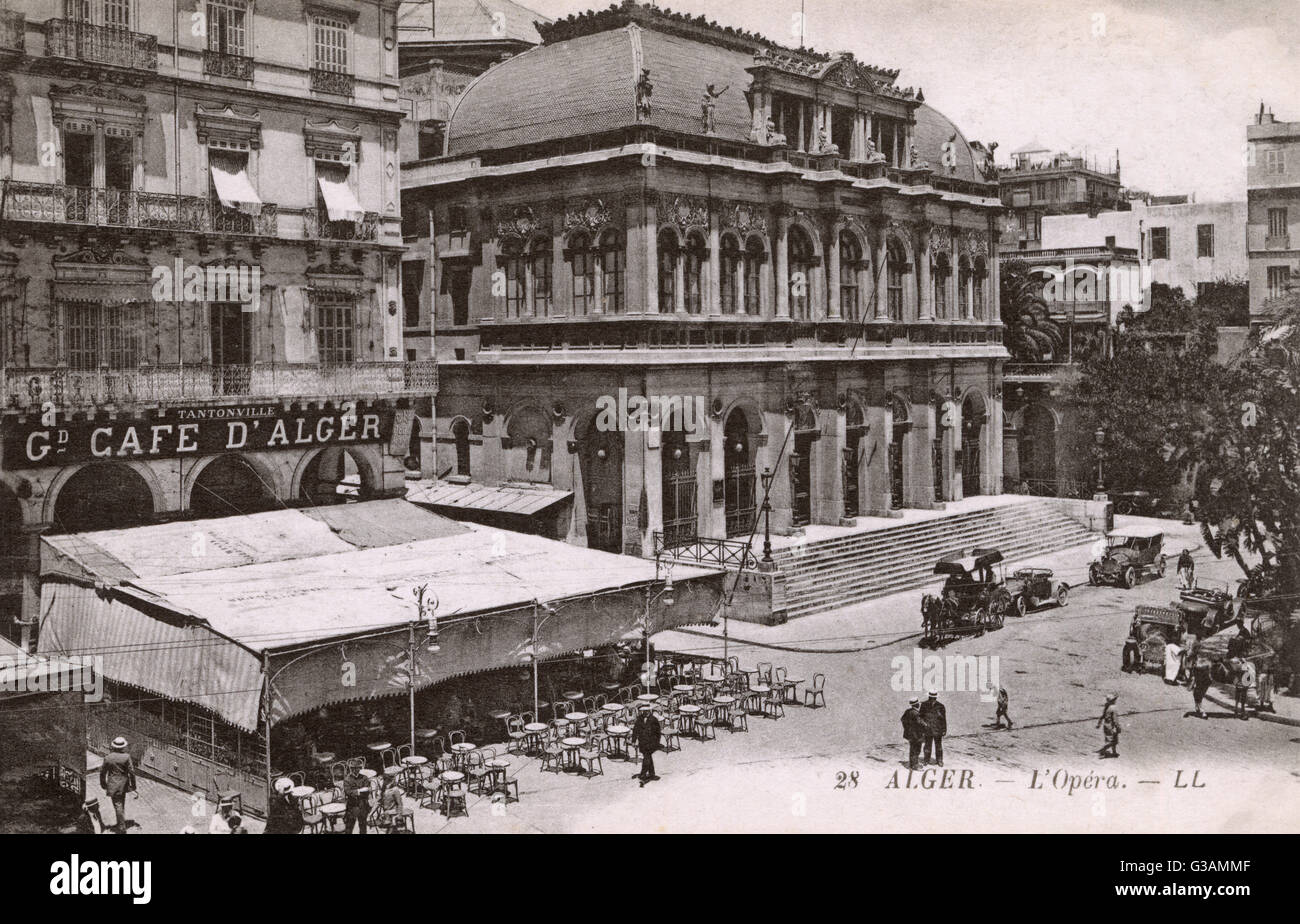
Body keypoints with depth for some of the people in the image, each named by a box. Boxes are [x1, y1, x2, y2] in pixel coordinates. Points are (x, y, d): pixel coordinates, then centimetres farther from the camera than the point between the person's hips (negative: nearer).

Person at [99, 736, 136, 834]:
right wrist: (133, 785, 2)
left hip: (113, 785, -2)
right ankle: (120, 823, 37)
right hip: (123, 784, 2)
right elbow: (132, 772, -9)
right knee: (121, 805, 21)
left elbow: (102, 772, -2)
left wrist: (103, 784, 14)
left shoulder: (108, 757, -12)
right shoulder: (126, 757, -13)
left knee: (118, 805, 2)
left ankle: (122, 828, 2)